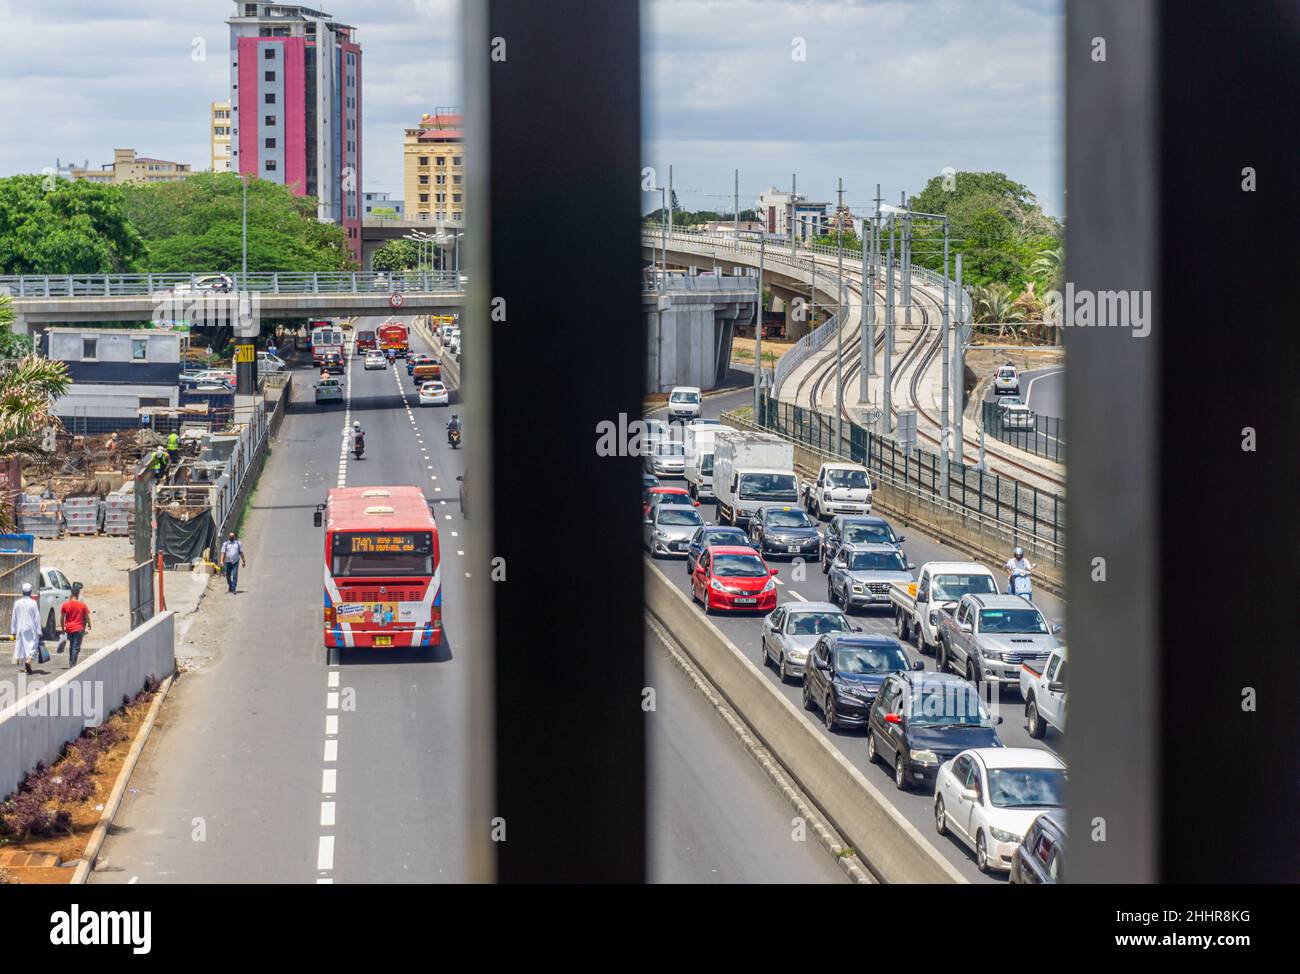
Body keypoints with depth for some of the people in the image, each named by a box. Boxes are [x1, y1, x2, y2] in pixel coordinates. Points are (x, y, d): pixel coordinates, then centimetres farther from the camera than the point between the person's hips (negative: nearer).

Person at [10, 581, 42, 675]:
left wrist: (13, 631, 9)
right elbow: (37, 618, -8)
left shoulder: (17, 603, -1)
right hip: (31, 629, -3)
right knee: (33, 645, 3)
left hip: (20, 629, 3)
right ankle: (29, 659, -23)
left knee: (22, 646, 11)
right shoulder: (33, 603, -9)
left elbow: (14, 618, 3)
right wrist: (39, 631, -4)